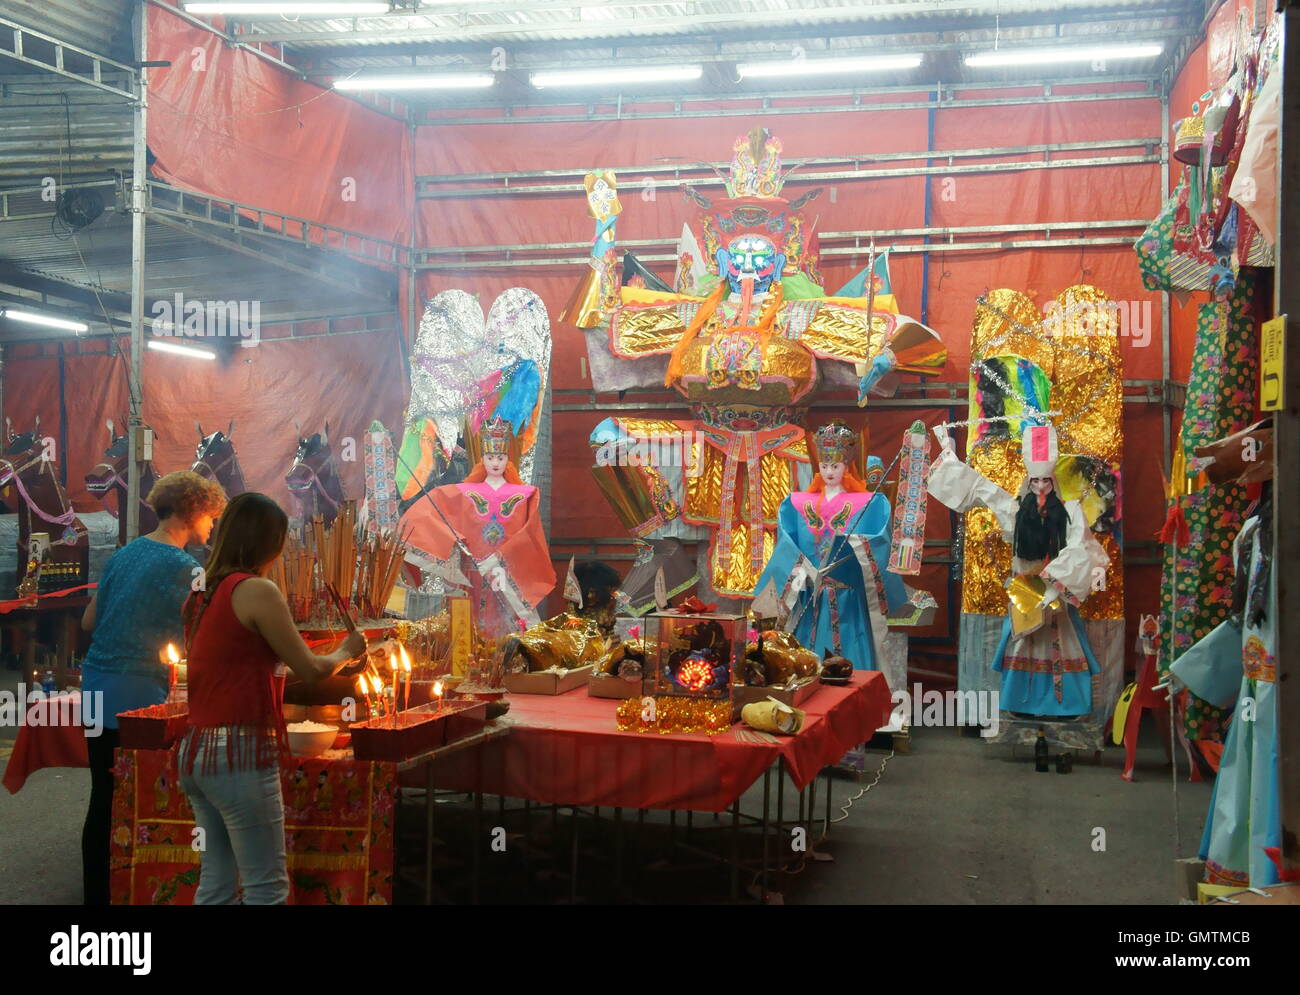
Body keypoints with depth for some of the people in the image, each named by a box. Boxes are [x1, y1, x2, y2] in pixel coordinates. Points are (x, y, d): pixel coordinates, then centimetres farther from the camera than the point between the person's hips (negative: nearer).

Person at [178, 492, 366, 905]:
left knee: (216, 884, 13)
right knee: (267, 888, -2)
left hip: (197, 749, 8)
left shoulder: (202, 594, 11)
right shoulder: (257, 591, -12)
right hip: (240, 753, -8)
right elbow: (311, 670, -6)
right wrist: (347, 651, 12)